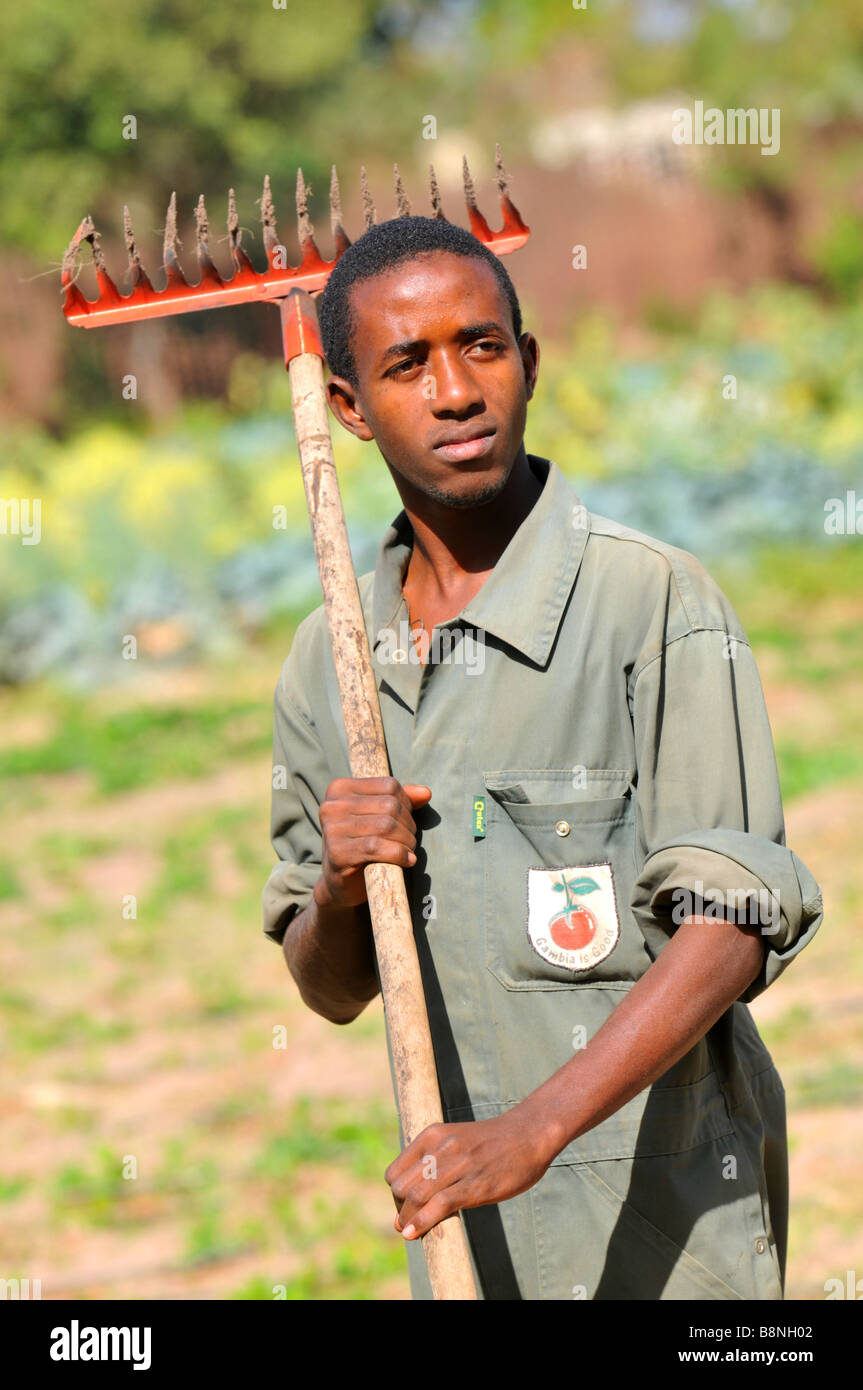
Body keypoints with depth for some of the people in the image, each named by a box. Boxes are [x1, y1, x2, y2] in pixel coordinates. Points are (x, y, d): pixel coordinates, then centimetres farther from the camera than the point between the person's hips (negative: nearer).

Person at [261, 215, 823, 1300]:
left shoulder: (656, 600, -11)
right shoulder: (326, 660, 8)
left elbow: (729, 927, -18)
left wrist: (533, 1129, -28)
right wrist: (336, 889, -8)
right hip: (462, 1230, 5)